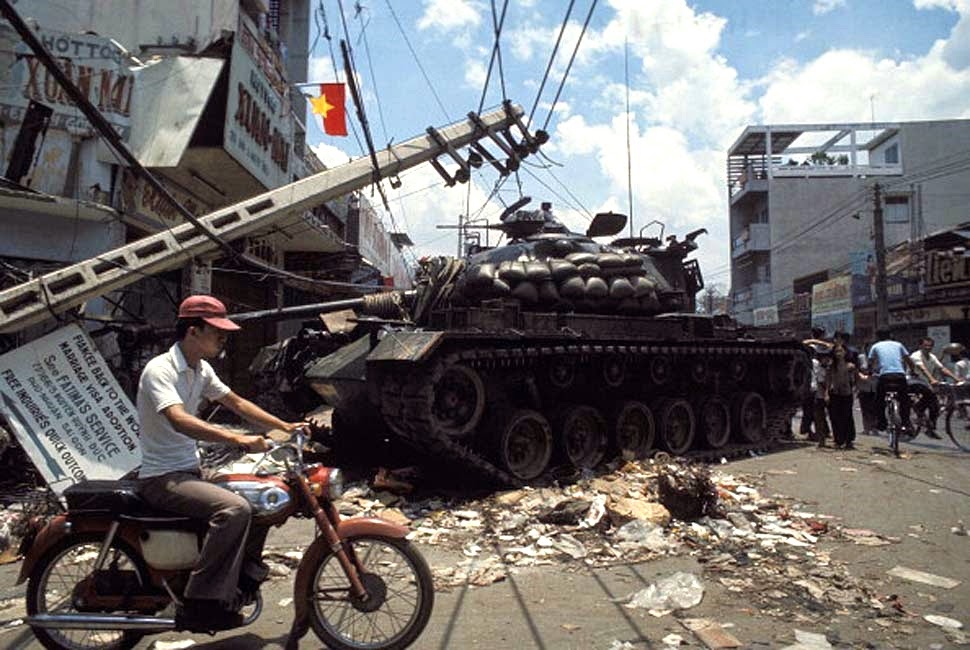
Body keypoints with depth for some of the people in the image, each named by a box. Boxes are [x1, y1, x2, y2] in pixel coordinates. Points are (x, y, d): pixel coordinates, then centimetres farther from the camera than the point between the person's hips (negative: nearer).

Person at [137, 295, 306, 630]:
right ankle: (201, 603, -23)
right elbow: (179, 421, -34)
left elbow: (236, 403, 15)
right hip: (162, 478, -9)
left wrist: (285, 426, 8)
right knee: (235, 508, -30)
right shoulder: (160, 369, -19)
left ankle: (245, 575, 19)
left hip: (191, 471, 9)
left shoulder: (201, 370, 8)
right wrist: (238, 439, -43)